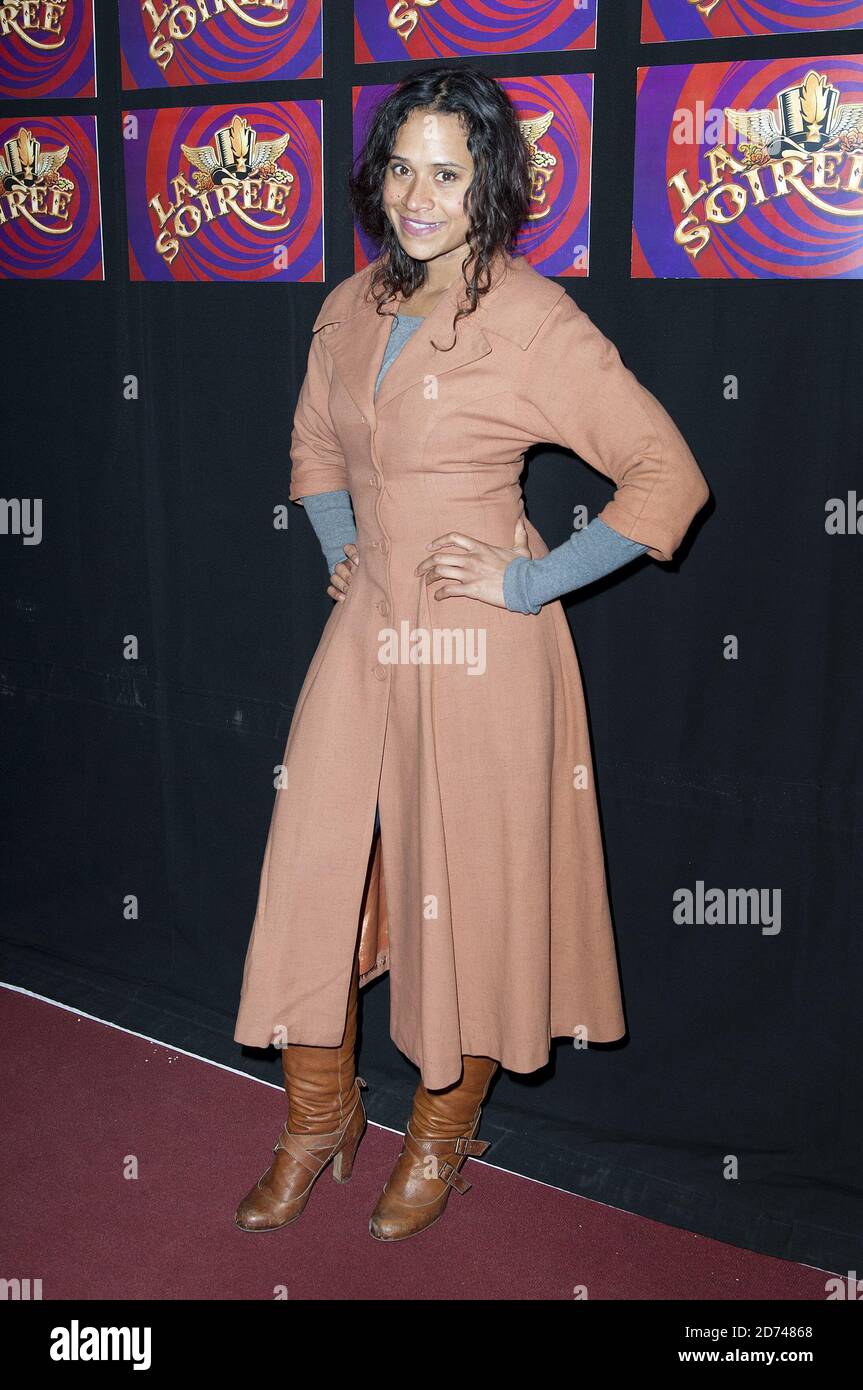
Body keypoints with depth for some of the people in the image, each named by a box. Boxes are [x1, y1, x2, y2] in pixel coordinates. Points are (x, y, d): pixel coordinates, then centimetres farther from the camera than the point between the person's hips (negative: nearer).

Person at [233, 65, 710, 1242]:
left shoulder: (533, 318, -11)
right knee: (311, 871, 8)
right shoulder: (352, 310, 7)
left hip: (480, 646, -5)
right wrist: (338, 551, 10)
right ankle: (322, 1117, 32)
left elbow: (670, 477, -12)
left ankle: (445, 1132, 32)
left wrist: (531, 583, -12)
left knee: (470, 885, 7)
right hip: (366, 629, 6)